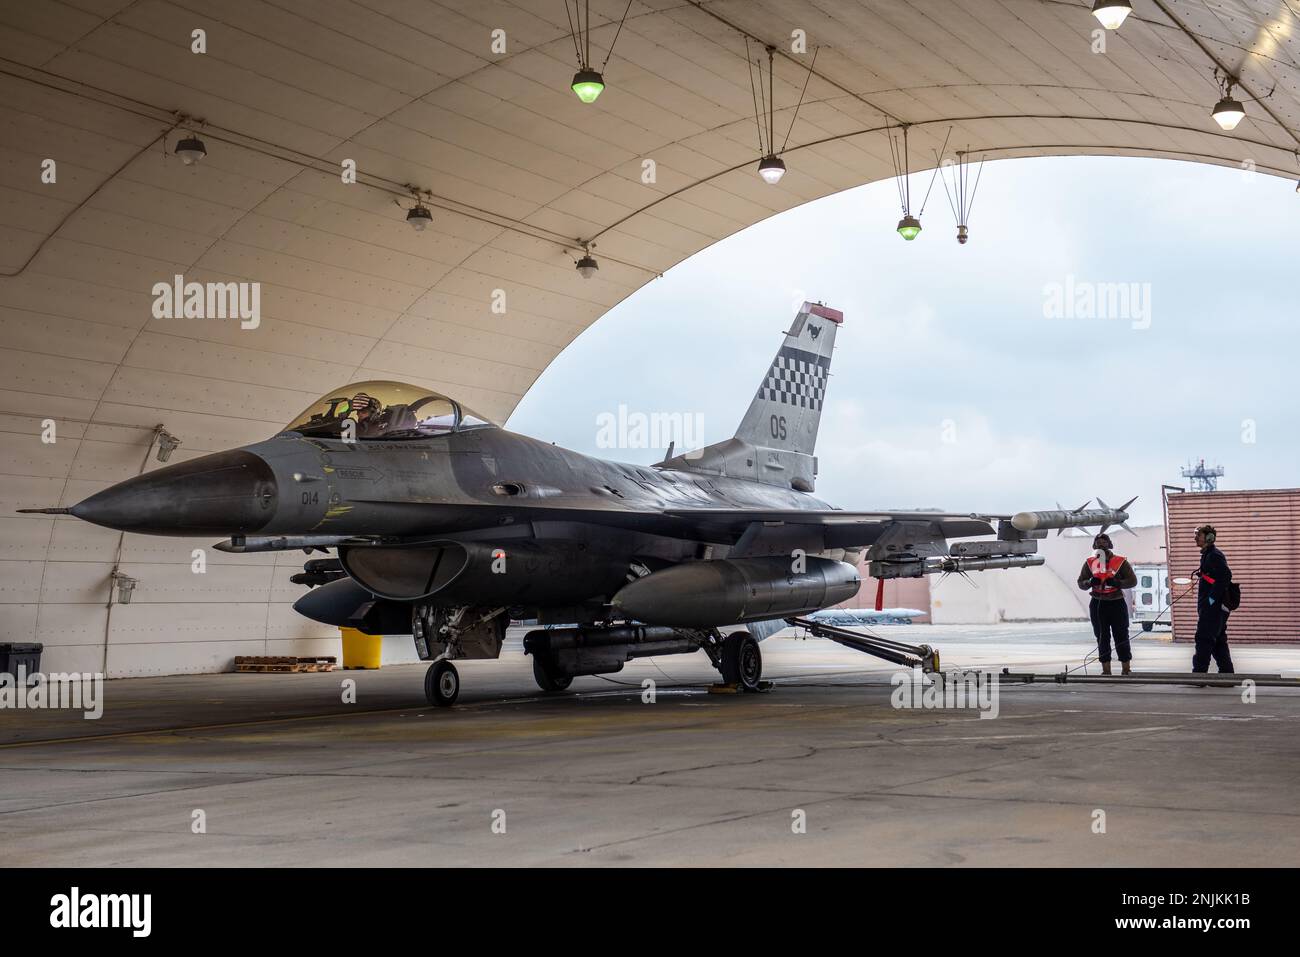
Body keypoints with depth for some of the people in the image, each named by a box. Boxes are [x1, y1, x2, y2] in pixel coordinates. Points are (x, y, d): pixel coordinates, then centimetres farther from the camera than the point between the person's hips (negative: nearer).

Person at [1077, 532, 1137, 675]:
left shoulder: (1120, 562, -1)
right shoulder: (1090, 563, 7)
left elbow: (1133, 580, -3)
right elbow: (1081, 584, 8)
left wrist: (1117, 583, -20)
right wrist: (1090, 582, -14)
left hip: (1117, 604, -3)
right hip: (1097, 604, 3)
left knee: (1121, 637, 0)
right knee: (1102, 638, 6)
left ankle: (1126, 669, 7)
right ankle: (1106, 670, 10)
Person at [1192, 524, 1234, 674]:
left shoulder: (1214, 555, -12)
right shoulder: (1208, 555, 19)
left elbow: (1226, 576, -24)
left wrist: (1212, 598, -23)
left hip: (1213, 607, -10)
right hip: (1211, 607, 10)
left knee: (1204, 639, -11)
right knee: (1218, 641, 13)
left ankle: (1199, 673, -13)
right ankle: (1226, 673, 17)